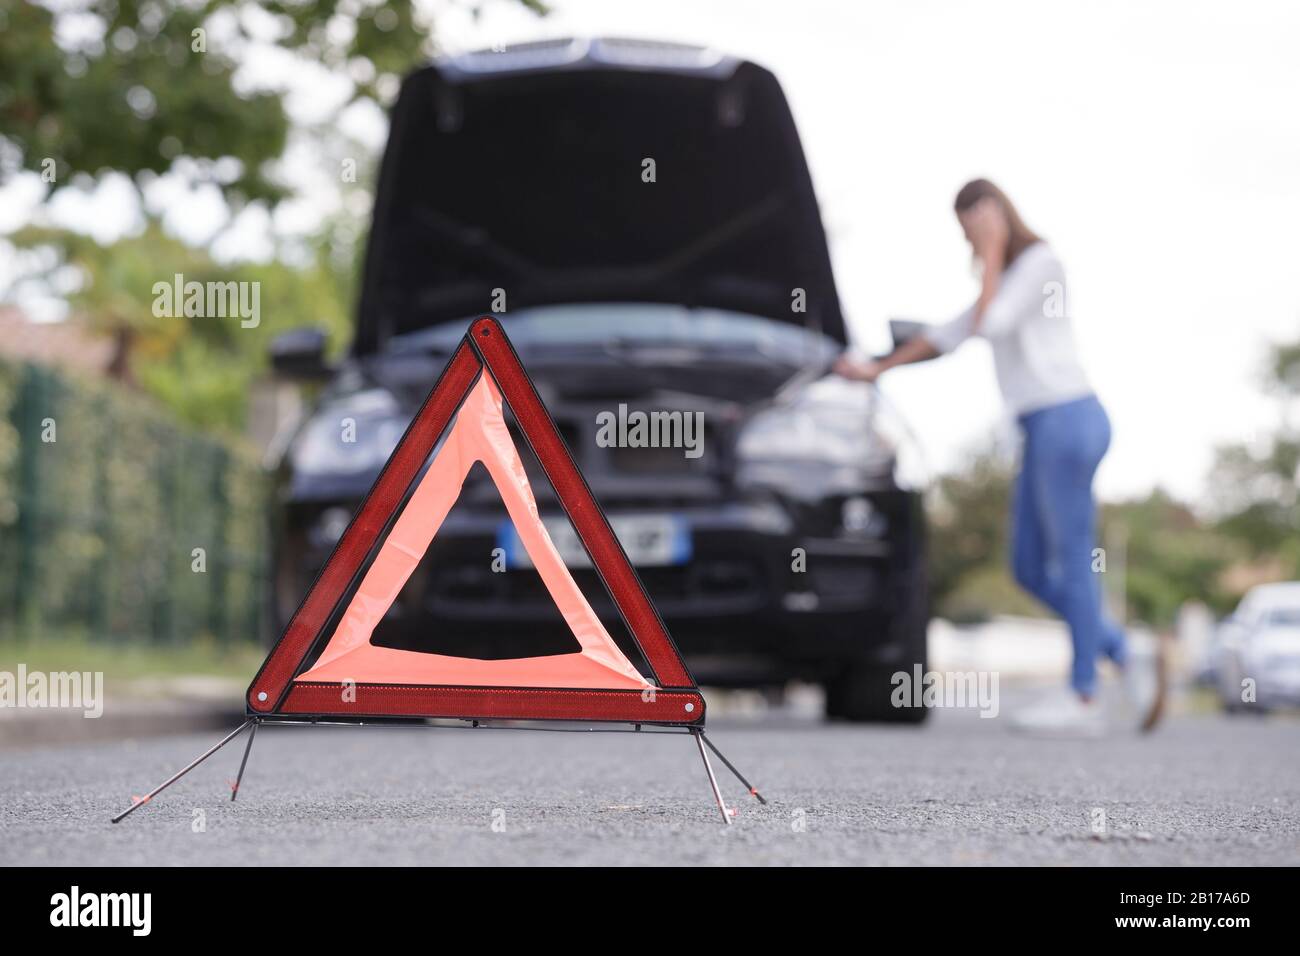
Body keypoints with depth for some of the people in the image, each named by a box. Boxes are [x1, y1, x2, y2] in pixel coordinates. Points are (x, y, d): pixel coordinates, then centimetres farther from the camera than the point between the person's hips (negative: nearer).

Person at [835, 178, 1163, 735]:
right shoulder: (1007, 278, 22)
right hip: (1042, 429, 10)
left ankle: (1084, 699, -1)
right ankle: (1129, 664, 10)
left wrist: (993, 254, -8)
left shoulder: (1041, 262, -6)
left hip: (1066, 419, -10)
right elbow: (950, 335, 28)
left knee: (1071, 561, -6)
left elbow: (990, 325, -17)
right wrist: (879, 370, 30)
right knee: (1029, 570, 7)